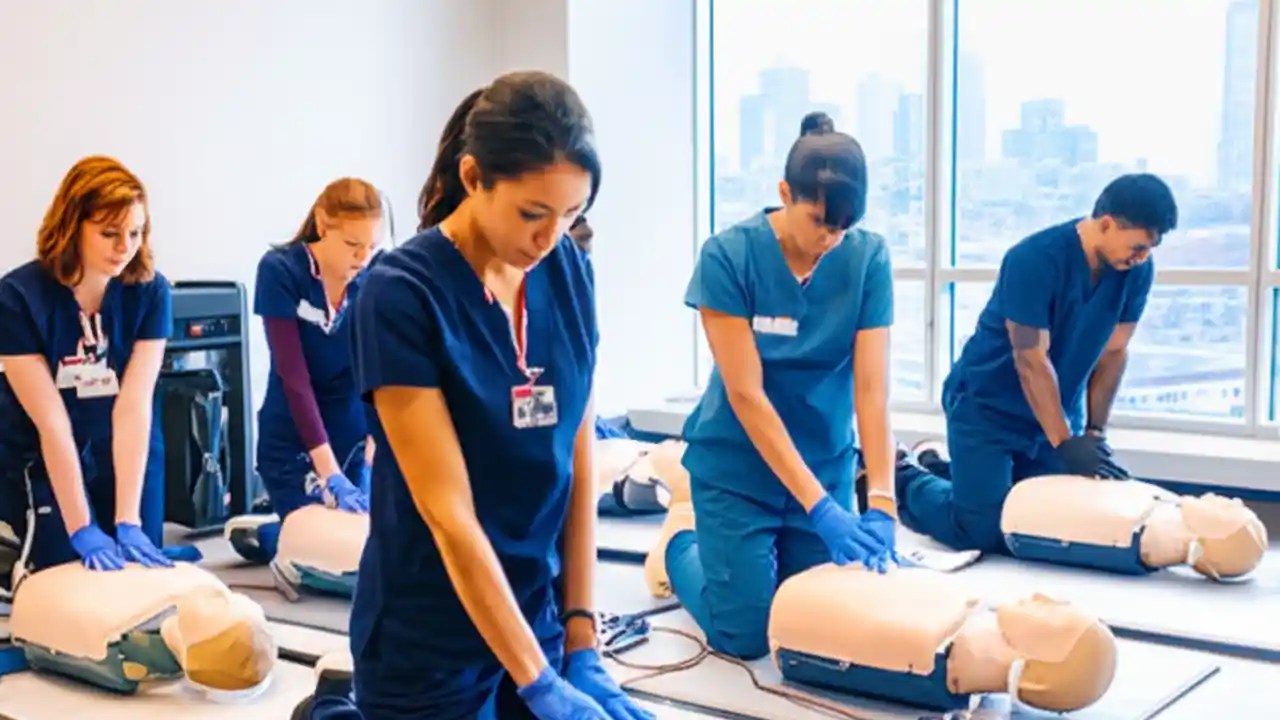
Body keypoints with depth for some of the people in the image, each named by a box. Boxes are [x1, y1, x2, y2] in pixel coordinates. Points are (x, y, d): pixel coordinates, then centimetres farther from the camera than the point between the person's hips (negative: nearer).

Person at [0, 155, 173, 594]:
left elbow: (134, 406, -21)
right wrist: (83, 530, -26)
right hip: (40, 458, -2)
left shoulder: (150, 292, -16)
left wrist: (128, 522, -27)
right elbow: (51, 422, -24)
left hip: (128, 453, 2)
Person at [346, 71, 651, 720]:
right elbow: (446, 509, -21)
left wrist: (580, 641, -2)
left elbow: (578, 463, 1)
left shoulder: (569, 272, -2)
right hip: (430, 638, -5)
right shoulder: (403, 293, -18)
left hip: (538, 613, 5)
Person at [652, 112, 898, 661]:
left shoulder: (868, 259, -13)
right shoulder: (727, 256, -21)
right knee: (746, 635, 0)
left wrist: (881, 504, -28)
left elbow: (872, 388, -17)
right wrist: (819, 506, -28)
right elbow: (746, 394, -23)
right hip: (737, 467, -3)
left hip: (827, 464, 3)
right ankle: (681, 545, 29)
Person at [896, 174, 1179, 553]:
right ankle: (906, 483, 16)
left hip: (1056, 411, 7)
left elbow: (1113, 352, -2)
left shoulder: (1136, 270, -8)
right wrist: (1066, 444, -24)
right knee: (982, 531, -14)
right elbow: (1031, 360, -25)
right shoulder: (1034, 260, -26)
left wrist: (1095, 432, -7)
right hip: (987, 407, -6)